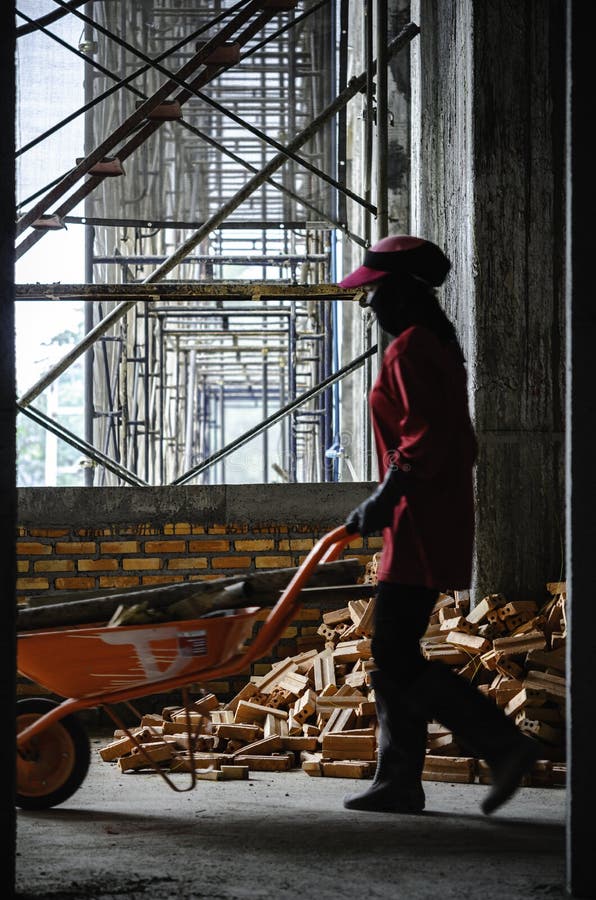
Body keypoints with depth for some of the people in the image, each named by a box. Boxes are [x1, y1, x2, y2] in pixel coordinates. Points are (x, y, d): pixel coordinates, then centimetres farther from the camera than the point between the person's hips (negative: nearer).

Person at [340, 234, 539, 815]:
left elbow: (426, 438, -23)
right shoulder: (439, 347, 18)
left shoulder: (409, 349, -13)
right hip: (437, 520, 10)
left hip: (420, 527, -10)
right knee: (393, 657, 11)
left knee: (397, 659, -9)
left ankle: (504, 744, -9)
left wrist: (384, 498, -20)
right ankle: (398, 782, 13)